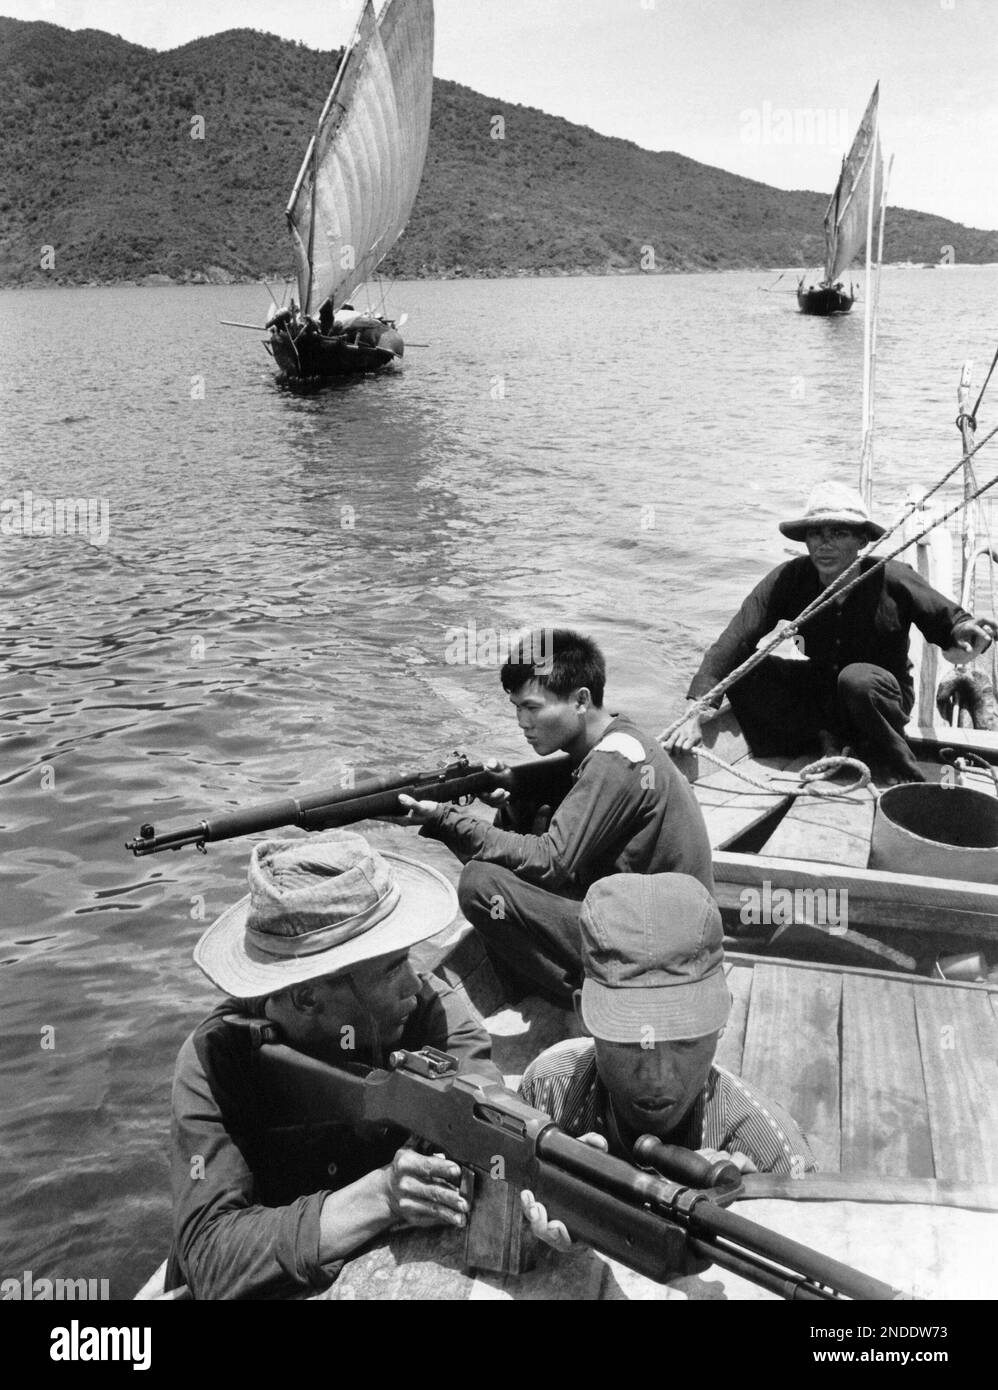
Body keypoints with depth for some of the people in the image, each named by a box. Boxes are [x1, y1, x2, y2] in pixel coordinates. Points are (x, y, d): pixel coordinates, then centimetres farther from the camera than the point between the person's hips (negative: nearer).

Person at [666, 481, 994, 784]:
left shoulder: (893, 580, -19)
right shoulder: (789, 579, -16)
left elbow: (950, 620, -5)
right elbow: (733, 642, -26)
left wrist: (965, 631, -32)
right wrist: (697, 711, -39)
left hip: (881, 699, -3)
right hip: (819, 692, 3)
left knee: (858, 678, -38)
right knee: (740, 668, -20)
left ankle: (907, 783, -19)